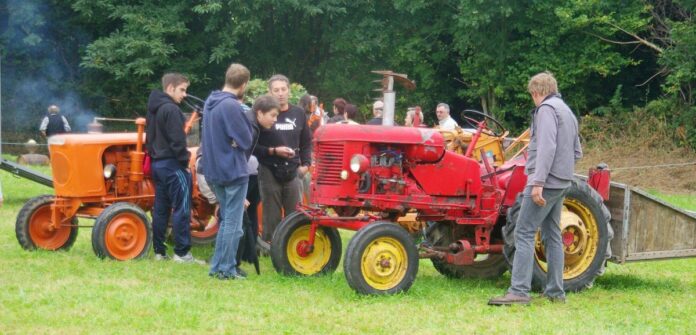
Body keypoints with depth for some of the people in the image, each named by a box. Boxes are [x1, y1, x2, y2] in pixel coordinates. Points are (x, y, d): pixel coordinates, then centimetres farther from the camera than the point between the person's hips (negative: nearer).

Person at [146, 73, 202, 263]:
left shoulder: (154, 108, 15)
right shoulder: (171, 109, -15)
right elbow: (177, 141, -19)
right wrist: (185, 162, -11)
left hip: (157, 163, 10)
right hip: (173, 164, -10)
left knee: (161, 208, 10)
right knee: (181, 208, -7)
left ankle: (159, 251, 11)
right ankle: (182, 253, -9)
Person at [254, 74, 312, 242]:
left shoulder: (298, 114, 9)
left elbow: (306, 142, 18)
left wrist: (305, 164, 6)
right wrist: (273, 151, -17)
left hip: (293, 172, 4)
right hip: (269, 173, -4)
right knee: (272, 219, 0)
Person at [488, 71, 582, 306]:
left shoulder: (546, 109, -9)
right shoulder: (568, 112, 20)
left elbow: (547, 147, -20)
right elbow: (577, 152, 22)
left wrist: (538, 182, -24)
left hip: (545, 183, -9)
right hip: (562, 183, 9)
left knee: (524, 233, -11)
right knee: (552, 235, 13)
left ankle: (519, 291, -17)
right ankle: (555, 292, 14)